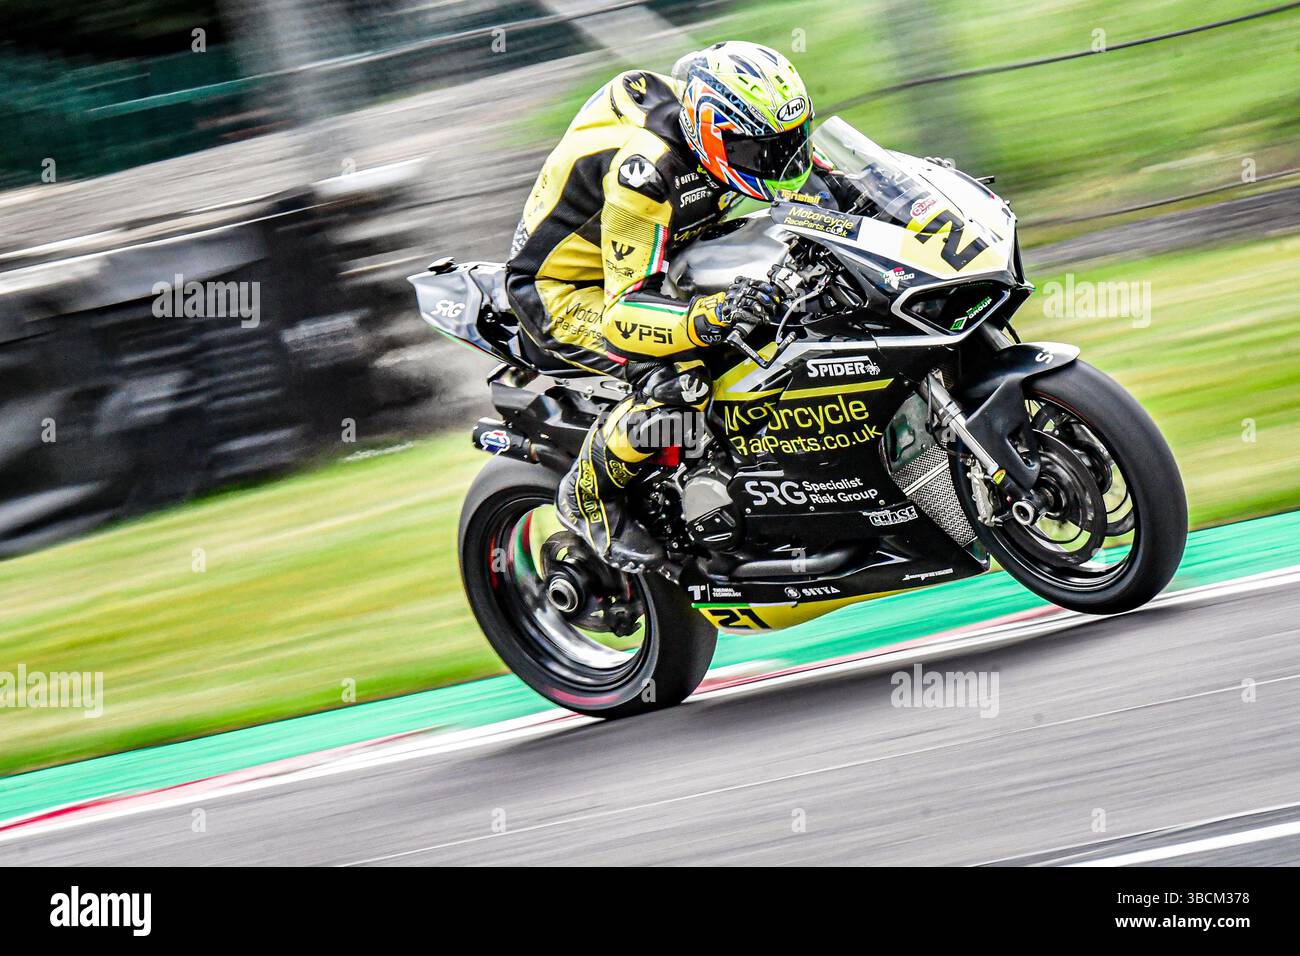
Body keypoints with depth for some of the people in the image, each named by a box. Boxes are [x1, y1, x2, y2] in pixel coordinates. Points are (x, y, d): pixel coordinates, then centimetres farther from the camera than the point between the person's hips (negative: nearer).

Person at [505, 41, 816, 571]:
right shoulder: (646, 173, -37)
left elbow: (789, 177, 12)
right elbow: (623, 313, -37)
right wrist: (713, 313, -53)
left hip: (643, 262, 9)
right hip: (559, 288, -9)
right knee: (679, 383, -31)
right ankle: (588, 495, -8)